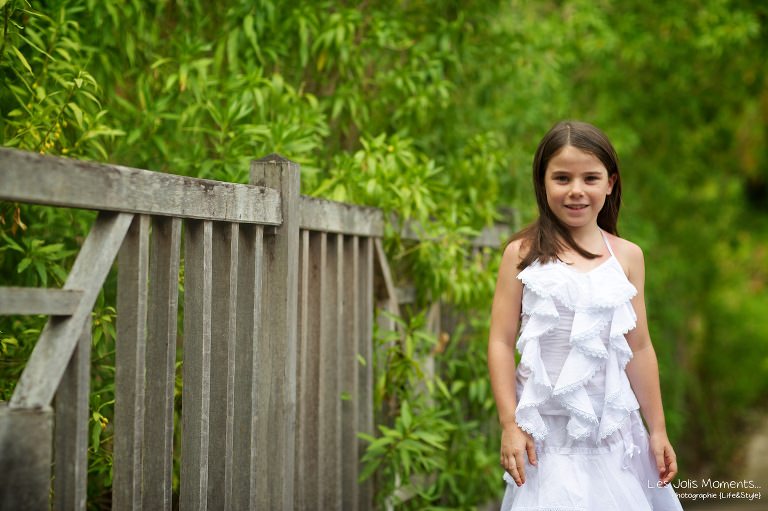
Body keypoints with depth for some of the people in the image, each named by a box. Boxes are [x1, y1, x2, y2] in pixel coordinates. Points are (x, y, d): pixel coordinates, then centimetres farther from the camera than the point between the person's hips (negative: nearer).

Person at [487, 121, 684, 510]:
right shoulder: (523, 254, -2)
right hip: (546, 429, -2)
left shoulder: (627, 256, 4)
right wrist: (510, 424, -8)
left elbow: (639, 349, 8)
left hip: (611, 427, 2)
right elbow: (501, 342, -3)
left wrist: (657, 430, 10)